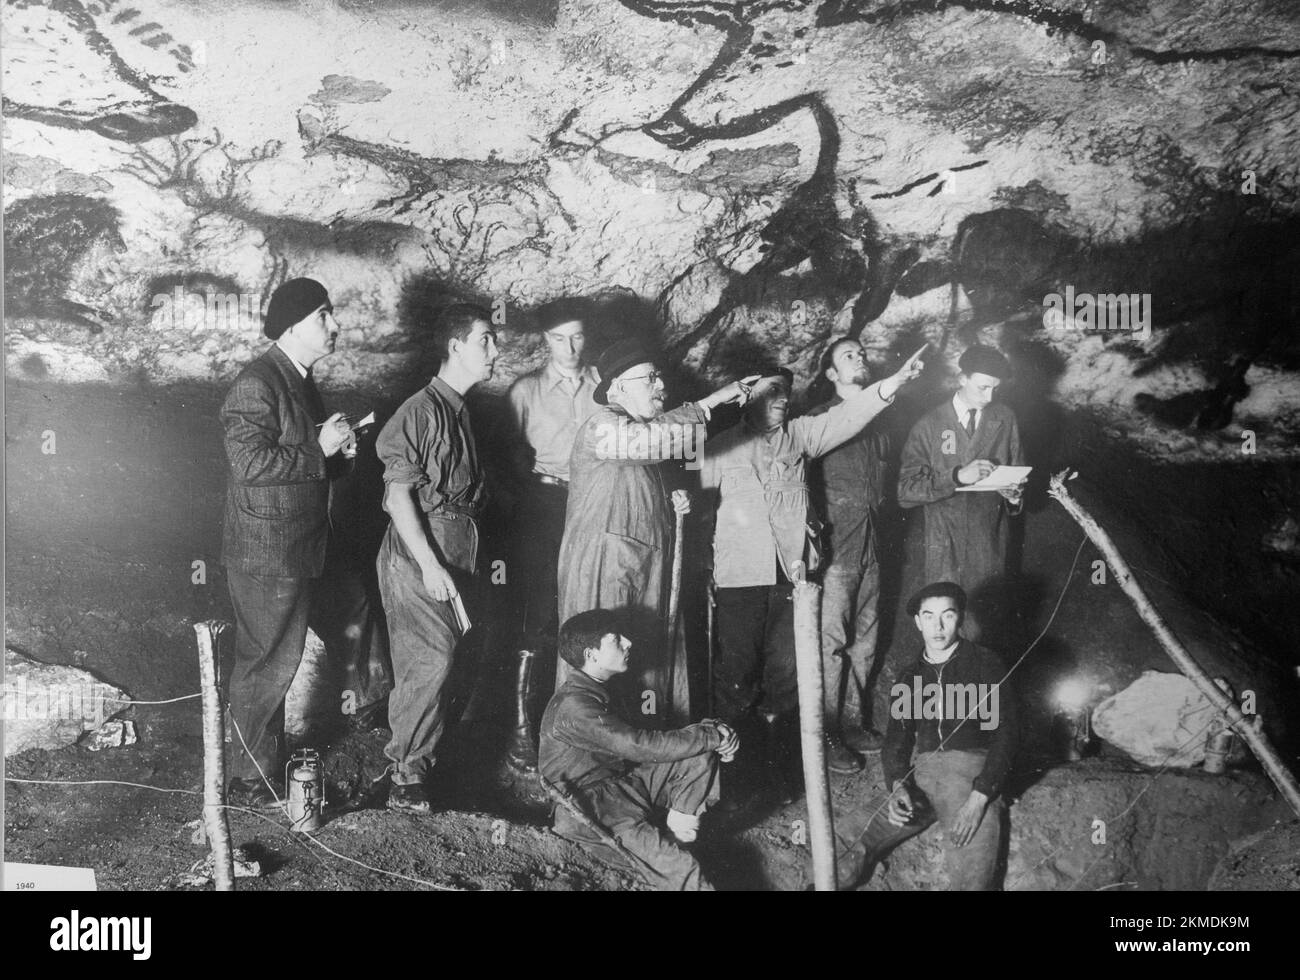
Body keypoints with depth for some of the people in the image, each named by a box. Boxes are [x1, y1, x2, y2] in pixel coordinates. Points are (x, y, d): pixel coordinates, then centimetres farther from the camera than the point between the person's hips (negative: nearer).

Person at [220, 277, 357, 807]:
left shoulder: (300, 380, 14)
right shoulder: (256, 385, -17)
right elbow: (250, 463, -26)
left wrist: (341, 449, 2)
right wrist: (320, 449, -20)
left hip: (298, 551, 9)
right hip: (265, 554, -9)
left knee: (277, 662, 16)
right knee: (266, 665, -1)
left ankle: (271, 760, 28)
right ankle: (249, 780, 11)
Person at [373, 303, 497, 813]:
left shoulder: (460, 410, 15)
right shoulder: (421, 411, -12)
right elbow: (399, 495, -15)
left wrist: (467, 558, 17)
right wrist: (429, 564, -19)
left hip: (456, 553, 9)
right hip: (420, 552, -9)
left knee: (439, 660, 12)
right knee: (430, 661, -9)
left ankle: (422, 757, 23)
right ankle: (405, 775, 1)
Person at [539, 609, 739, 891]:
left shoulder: (599, 692, 11)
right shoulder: (574, 706, -22)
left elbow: (641, 738, 9)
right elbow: (642, 746, -26)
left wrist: (711, 736, -7)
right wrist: (711, 736, -18)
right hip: (587, 806, -9)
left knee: (701, 756, -3)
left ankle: (674, 824, -11)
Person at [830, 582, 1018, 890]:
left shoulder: (985, 664, 7)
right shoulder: (910, 676, 19)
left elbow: (1006, 732, -2)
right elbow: (897, 738, 14)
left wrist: (978, 798, -15)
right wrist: (898, 786, -9)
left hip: (974, 775, -3)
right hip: (921, 773, 4)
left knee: (972, 876, -28)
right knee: (844, 839, -16)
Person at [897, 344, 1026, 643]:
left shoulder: (1004, 419, 5)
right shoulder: (930, 426, -4)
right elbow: (906, 490, -11)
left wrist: (1014, 494, -7)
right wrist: (957, 476, -24)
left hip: (991, 550, 2)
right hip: (946, 551, -2)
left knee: (988, 629, 6)